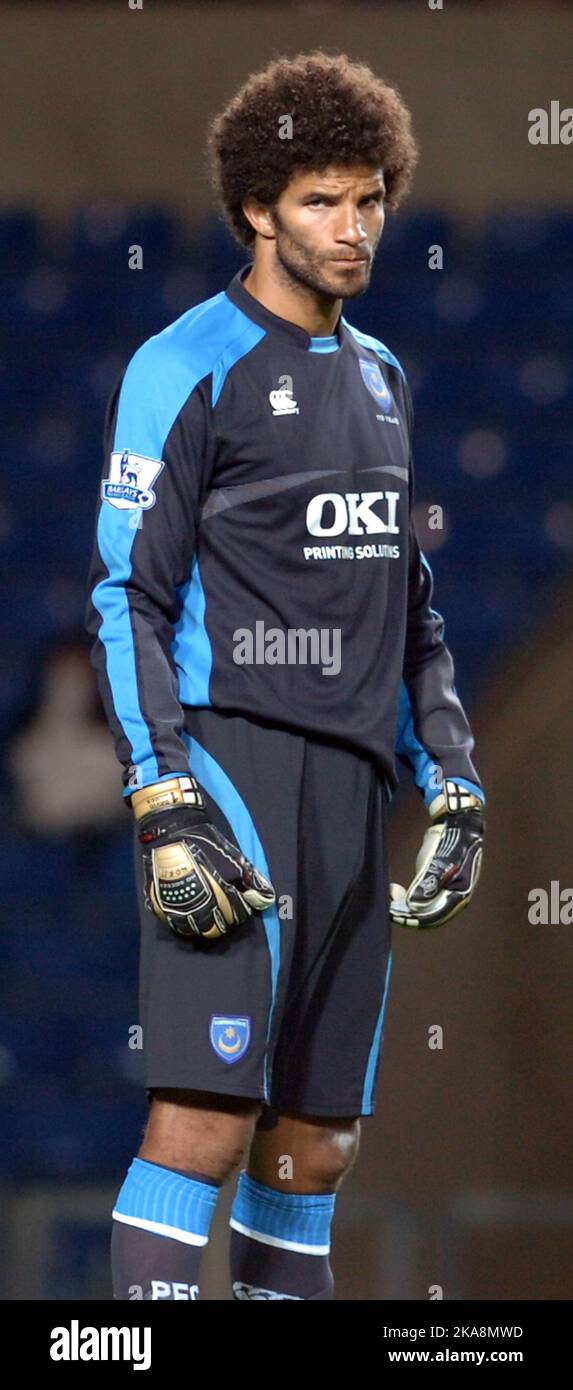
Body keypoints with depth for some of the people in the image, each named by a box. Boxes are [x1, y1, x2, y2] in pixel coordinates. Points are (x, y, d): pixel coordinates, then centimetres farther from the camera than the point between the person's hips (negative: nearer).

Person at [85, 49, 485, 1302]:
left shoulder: (379, 378, 19)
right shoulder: (188, 368, -3)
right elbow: (127, 600, -7)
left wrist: (454, 785, 16)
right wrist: (166, 804, -16)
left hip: (351, 777, 7)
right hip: (231, 753, -7)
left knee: (317, 1142, 5)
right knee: (206, 1115, -17)